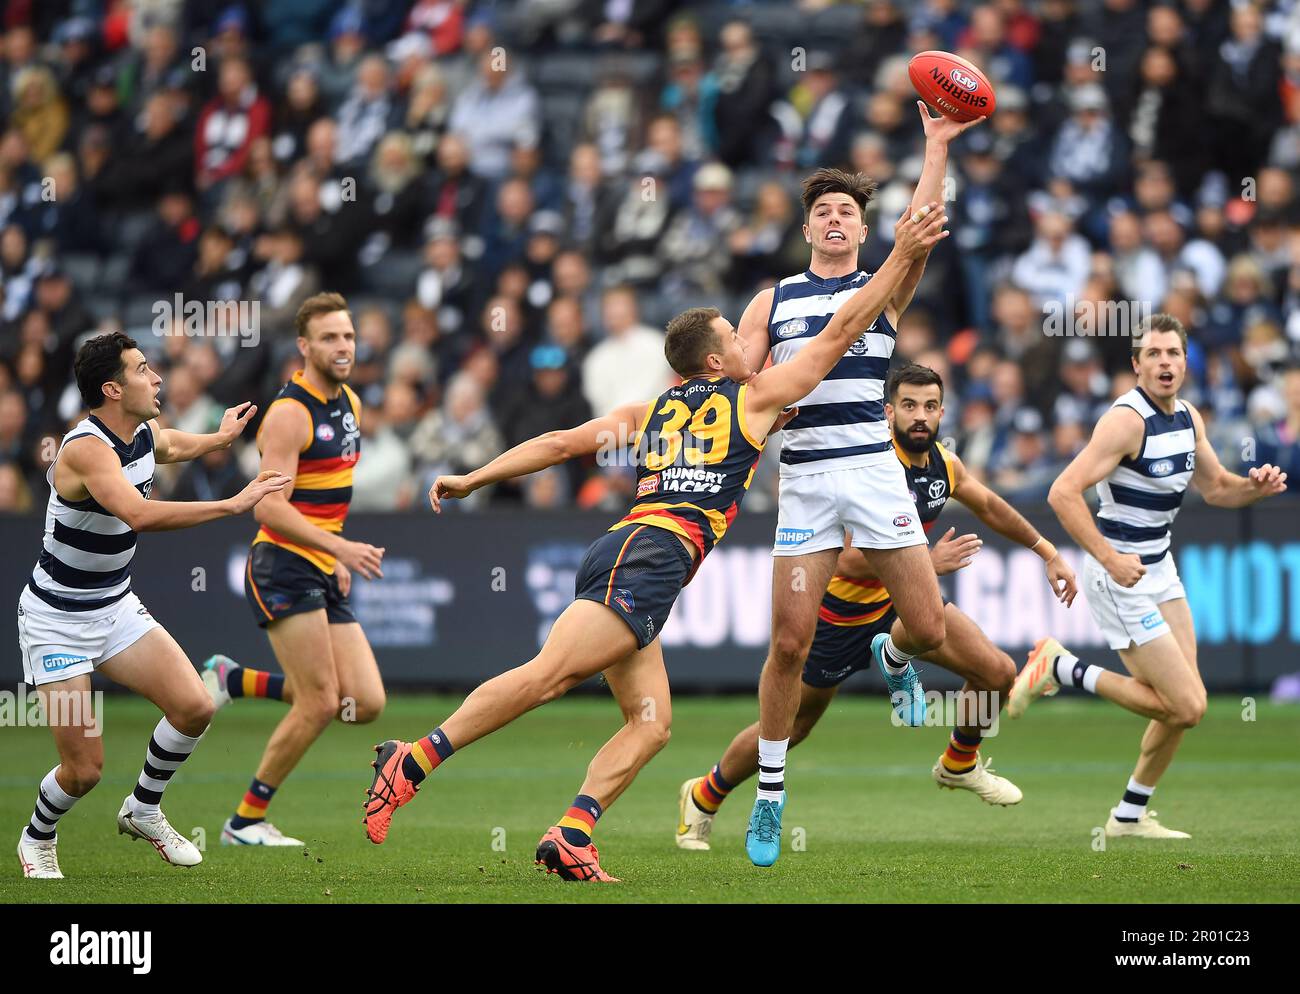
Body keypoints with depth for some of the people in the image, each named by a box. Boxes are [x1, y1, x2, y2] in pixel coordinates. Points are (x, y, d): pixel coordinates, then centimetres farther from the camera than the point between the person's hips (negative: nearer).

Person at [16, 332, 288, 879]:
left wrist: (220, 438, 40)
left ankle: (143, 811, 19)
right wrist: (234, 504, -44)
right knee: (85, 768, -9)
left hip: (116, 605, 8)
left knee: (194, 708, -7)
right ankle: (37, 840, 24)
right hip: (57, 621, -8)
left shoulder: (143, 433, -1)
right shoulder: (87, 449, -28)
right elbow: (139, 515, -45)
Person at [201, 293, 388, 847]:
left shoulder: (350, 404, 13)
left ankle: (235, 681, 15)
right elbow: (269, 508, -22)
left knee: (366, 704, 0)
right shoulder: (288, 414, -15)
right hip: (283, 569, -8)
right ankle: (246, 822, 2)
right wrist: (341, 548, -29)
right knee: (321, 702, -12)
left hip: (324, 575, 8)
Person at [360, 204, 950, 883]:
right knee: (548, 675, -20)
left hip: (616, 555, 8)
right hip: (652, 554, -8)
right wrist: (902, 255, 22)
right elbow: (841, 332, 16)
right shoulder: (755, 399, 12)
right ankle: (414, 762, -30)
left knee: (650, 723, 3)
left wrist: (472, 479, 23)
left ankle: (571, 838, -14)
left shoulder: (650, 412, 26)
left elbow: (562, 443, 21)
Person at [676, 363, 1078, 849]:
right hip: (844, 611, -7)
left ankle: (958, 765, 22)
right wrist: (927, 561, -35)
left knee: (998, 672, -6)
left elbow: (990, 507, 16)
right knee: (792, 726, 5)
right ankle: (703, 797, 29)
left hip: (903, 597, 7)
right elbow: (849, 560, -36)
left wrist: (1048, 554, 19)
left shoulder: (944, 462, -5)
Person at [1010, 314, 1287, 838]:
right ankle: (1063, 669, 2)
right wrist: (1110, 558, -30)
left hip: (1160, 569, 9)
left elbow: (1215, 487, 21)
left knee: (1184, 705, 7)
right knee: (1186, 706, -12)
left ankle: (1130, 815, 22)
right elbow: (1063, 493, -25)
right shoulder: (1127, 419, -20)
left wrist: (1254, 486, -1)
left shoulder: (1188, 418, 6)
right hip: (1122, 578, -8)